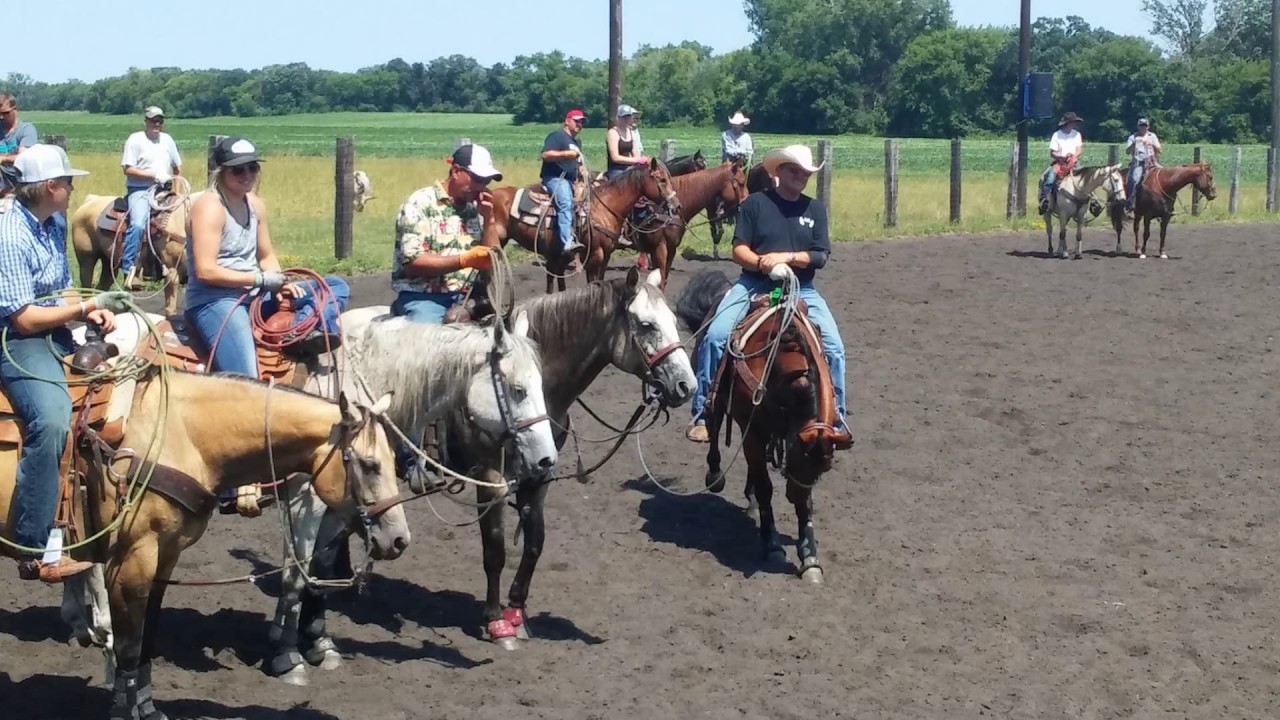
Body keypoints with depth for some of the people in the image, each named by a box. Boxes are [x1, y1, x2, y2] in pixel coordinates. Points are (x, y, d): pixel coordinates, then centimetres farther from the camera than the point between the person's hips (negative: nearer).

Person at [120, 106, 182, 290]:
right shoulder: (135, 140, -1)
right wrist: (154, 175, -15)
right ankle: (129, 269, -26)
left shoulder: (167, 140, 15)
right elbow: (128, 169, -9)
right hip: (139, 190, -6)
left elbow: (178, 167, 24)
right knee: (138, 225, -28)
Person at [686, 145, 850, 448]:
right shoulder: (755, 202, 1)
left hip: (801, 289, 2)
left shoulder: (815, 208, 8)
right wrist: (762, 262, -22)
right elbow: (739, 251, -3)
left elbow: (821, 257, 2)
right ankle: (702, 414, -10)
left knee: (834, 346, -14)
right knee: (715, 336, -21)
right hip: (754, 284, -2)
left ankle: (835, 419, 2)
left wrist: (788, 257, -14)